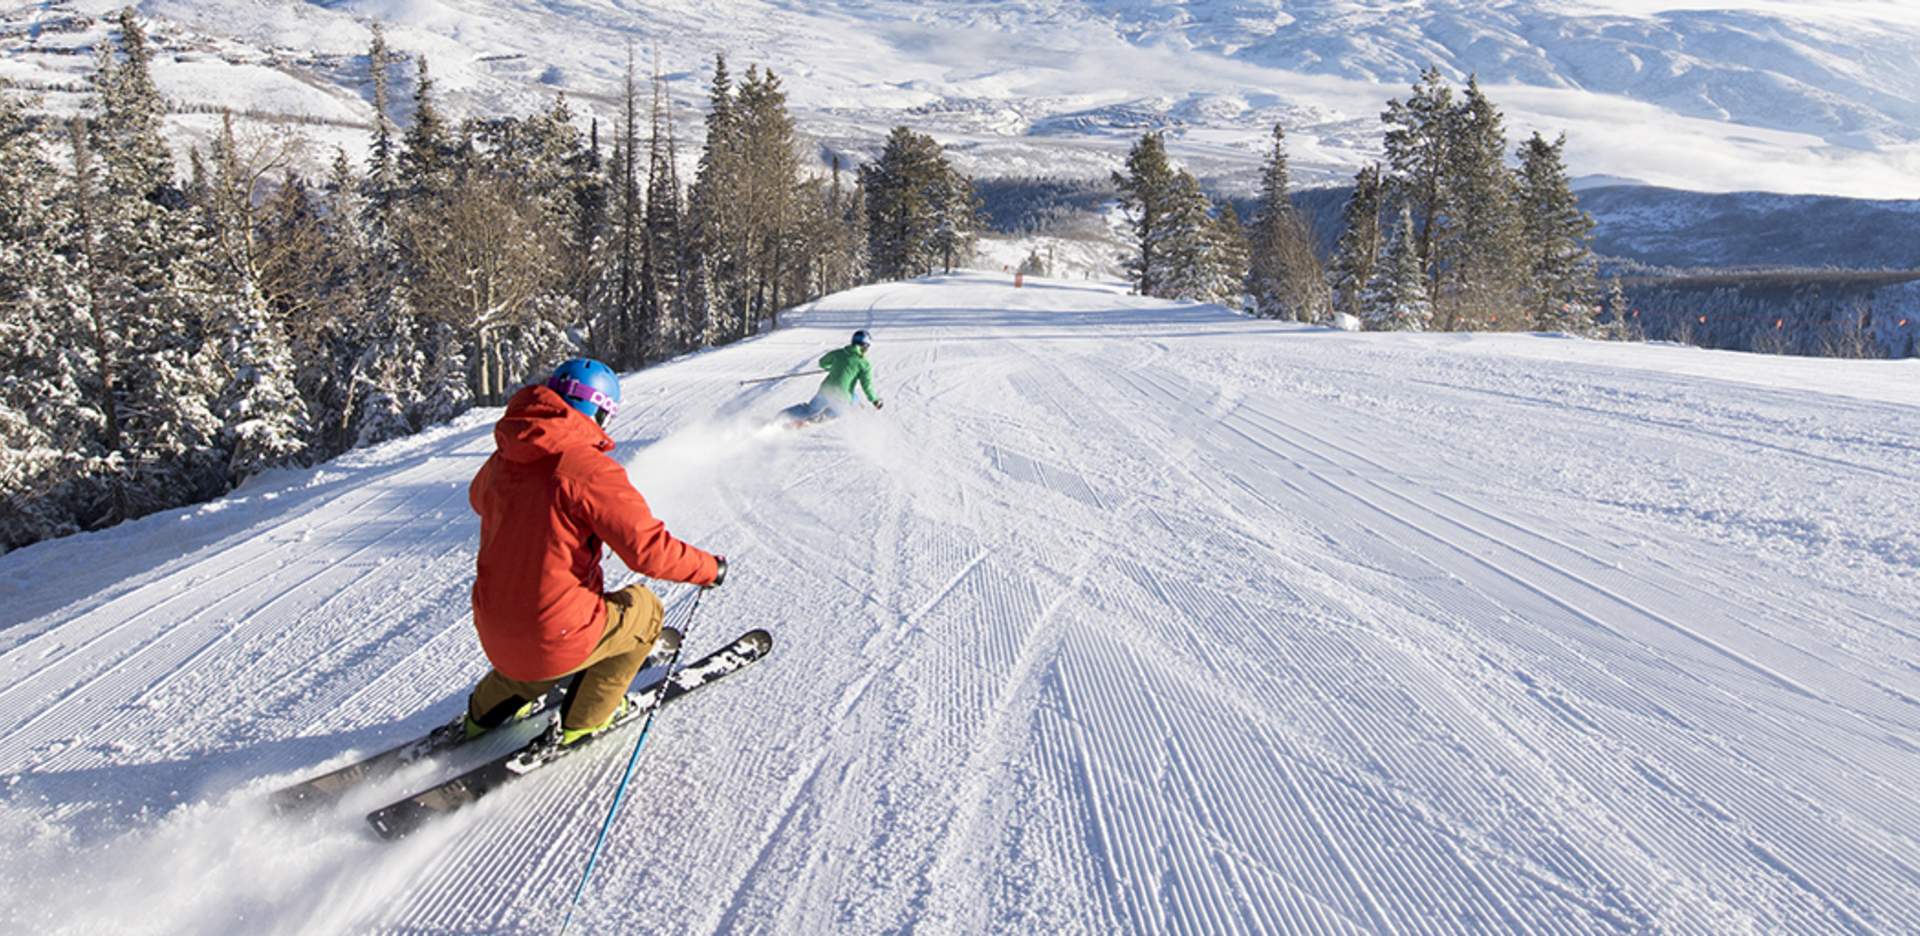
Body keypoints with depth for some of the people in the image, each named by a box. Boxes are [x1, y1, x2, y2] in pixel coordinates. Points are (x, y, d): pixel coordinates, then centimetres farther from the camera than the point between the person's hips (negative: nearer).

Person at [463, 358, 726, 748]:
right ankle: (583, 721, 24)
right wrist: (710, 568, -6)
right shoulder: (588, 466, -20)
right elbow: (648, 549, -22)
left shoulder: (502, 461, 1)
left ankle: (487, 711, 40)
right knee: (642, 607, 18)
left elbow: (479, 499, 26)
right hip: (555, 642, -7)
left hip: (496, 638, 7)